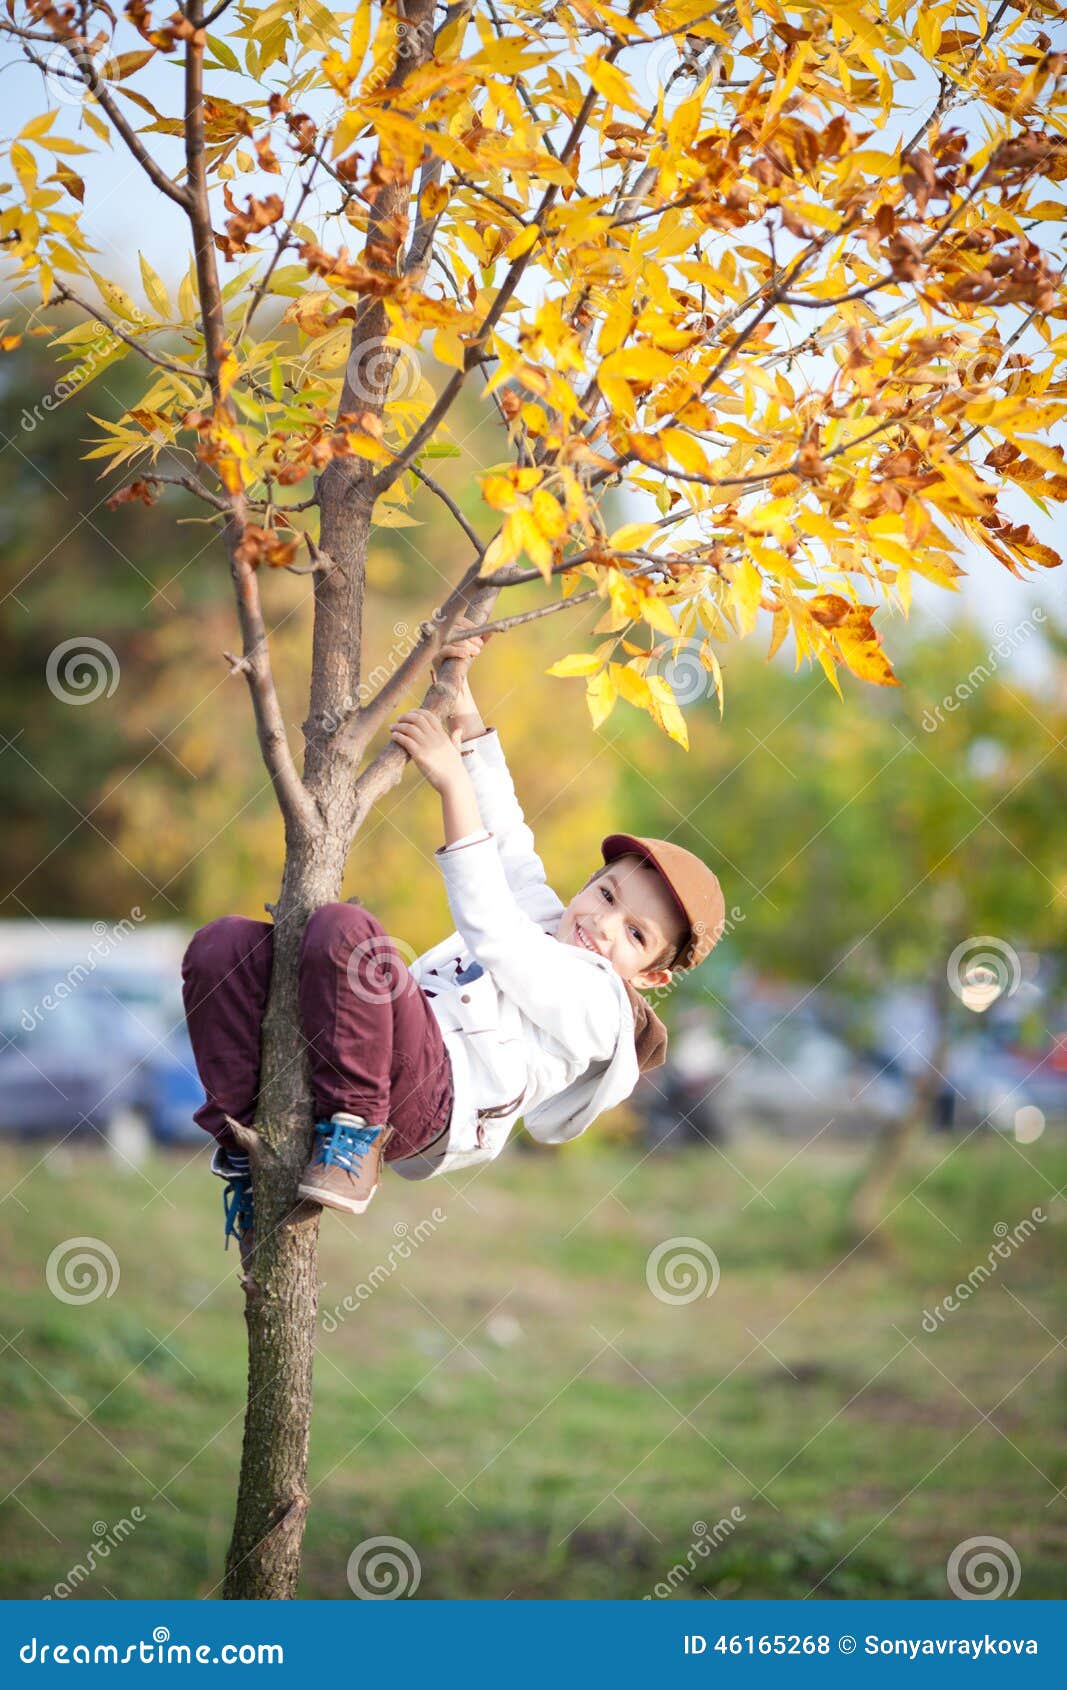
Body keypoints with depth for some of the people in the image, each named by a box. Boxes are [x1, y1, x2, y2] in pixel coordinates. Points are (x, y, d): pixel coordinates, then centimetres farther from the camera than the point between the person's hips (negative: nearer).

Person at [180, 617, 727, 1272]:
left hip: (435, 1089, -8)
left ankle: (354, 1134, -24)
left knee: (342, 927, -32)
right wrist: (459, 698, 20)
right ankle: (247, 1146, -9)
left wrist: (452, 781, -8)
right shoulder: (541, 920, 33)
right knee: (224, 944, -11)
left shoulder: (597, 1000, 5)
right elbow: (504, 831, 30)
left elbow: (488, 929, -7)